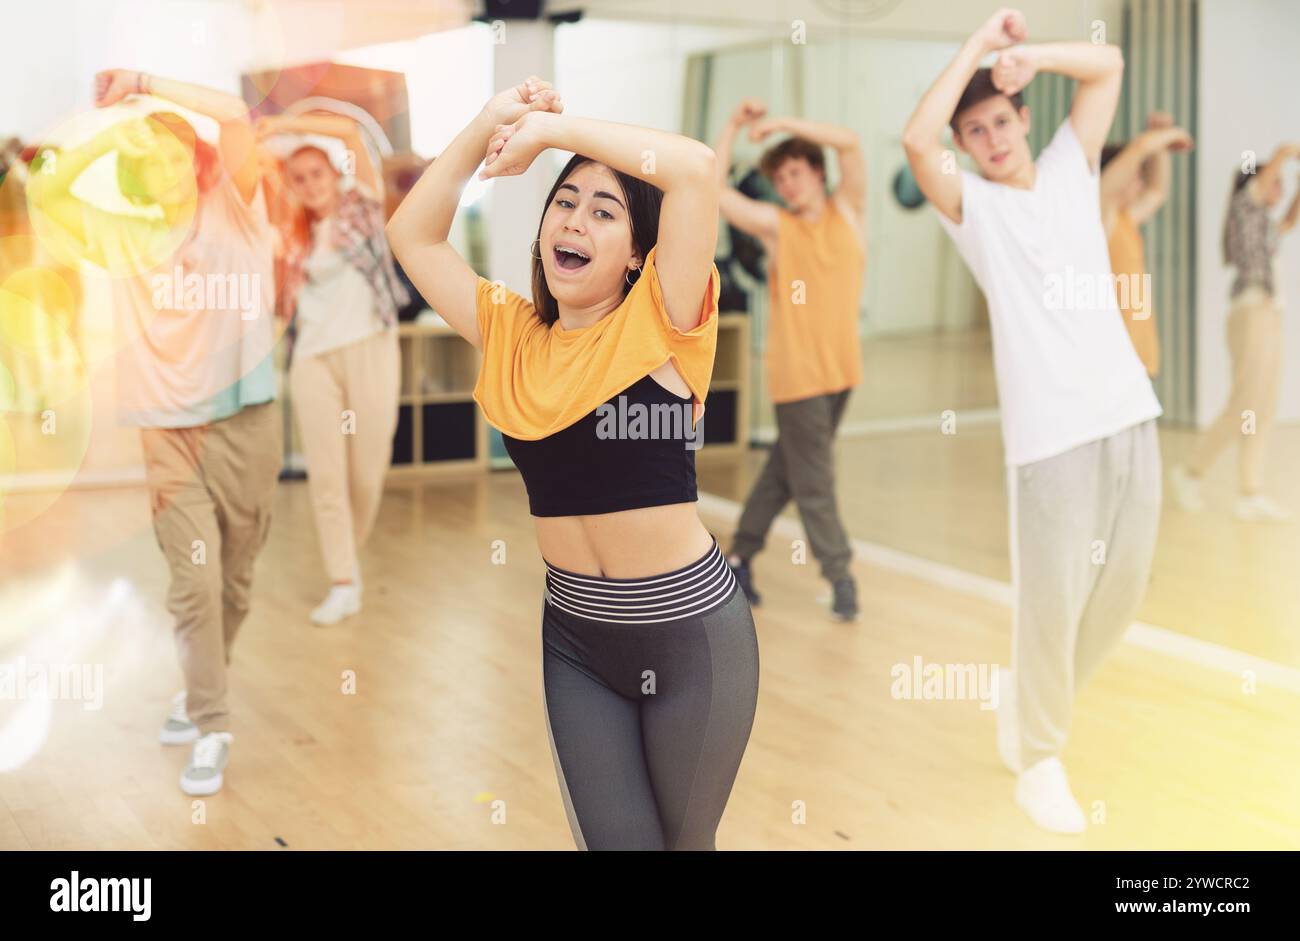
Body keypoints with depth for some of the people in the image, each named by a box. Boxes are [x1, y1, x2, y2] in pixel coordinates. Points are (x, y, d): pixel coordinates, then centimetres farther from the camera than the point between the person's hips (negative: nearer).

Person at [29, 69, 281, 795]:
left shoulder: (235, 211, 4)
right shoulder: (125, 237, 11)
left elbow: (235, 115, -8)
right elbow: (45, 195, 5)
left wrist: (142, 84, -3)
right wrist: (105, 140, -3)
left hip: (246, 420, -1)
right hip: (169, 431, 1)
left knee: (235, 580, 9)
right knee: (195, 580, -8)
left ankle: (198, 697, 30)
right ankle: (212, 724, 2)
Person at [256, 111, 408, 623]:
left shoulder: (362, 206, 5)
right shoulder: (294, 237, 14)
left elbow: (350, 131, -7)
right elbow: (282, 304, 12)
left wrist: (284, 124, -10)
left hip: (369, 349, -3)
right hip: (314, 357, 3)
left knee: (368, 470, 0)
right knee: (325, 473, -3)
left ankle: (349, 554, 25)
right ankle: (343, 584, 0)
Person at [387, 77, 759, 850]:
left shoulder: (659, 323, -8)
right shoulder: (510, 333, 6)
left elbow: (697, 168, -20)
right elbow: (413, 236, 7)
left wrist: (552, 129, -13)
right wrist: (488, 128, -2)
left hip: (690, 626, -4)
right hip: (573, 634, 4)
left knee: (685, 839, 13)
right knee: (613, 839, 8)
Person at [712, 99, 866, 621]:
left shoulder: (848, 210, 5)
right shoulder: (776, 226, 0)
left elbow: (849, 144, -10)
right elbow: (713, 190, -9)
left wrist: (782, 123, -12)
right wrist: (733, 126, -9)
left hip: (840, 365, 4)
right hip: (796, 371, -4)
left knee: (787, 466, 13)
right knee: (815, 480, -1)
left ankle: (741, 554, 27)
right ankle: (840, 576, 9)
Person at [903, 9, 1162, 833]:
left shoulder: (1071, 169, 16)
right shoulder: (972, 203, 3)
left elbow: (1108, 66, 16)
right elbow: (916, 140, -15)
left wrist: (1028, 56, 2)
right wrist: (979, 44, -7)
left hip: (1130, 412, 5)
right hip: (1049, 430, -5)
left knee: (1123, 589, 11)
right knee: (1053, 601, -4)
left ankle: (1028, 694, 35)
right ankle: (1040, 758, 16)